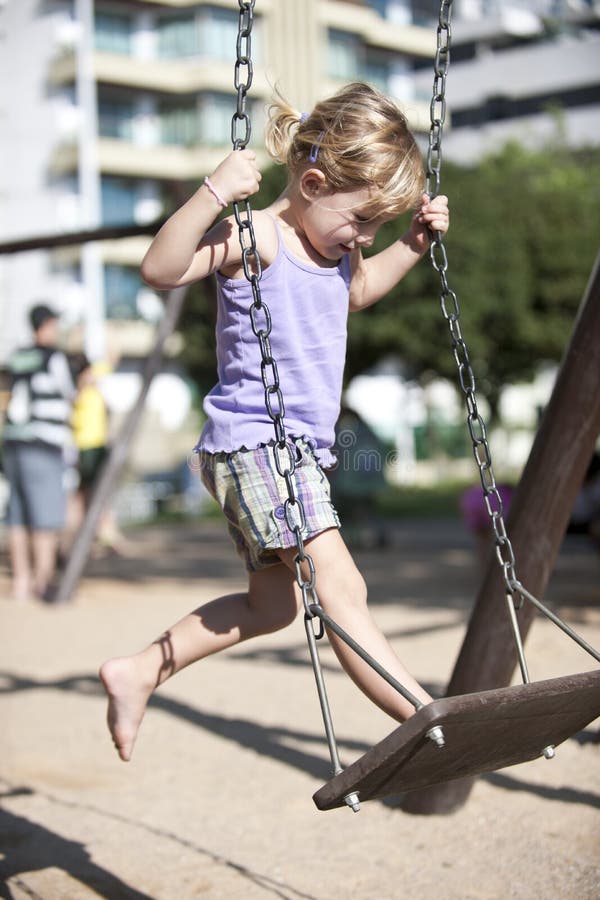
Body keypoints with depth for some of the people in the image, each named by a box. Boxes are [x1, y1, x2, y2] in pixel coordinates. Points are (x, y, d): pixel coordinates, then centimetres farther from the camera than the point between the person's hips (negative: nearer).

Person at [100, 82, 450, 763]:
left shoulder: (336, 246, 13)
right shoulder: (256, 239, -14)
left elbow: (357, 291, 36)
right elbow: (160, 269, -27)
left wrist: (413, 244, 23)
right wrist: (213, 194, -37)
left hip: (300, 447, 11)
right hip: (252, 441, -10)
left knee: (271, 603, 16)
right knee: (339, 586, -17)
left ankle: (136, 673, 25)